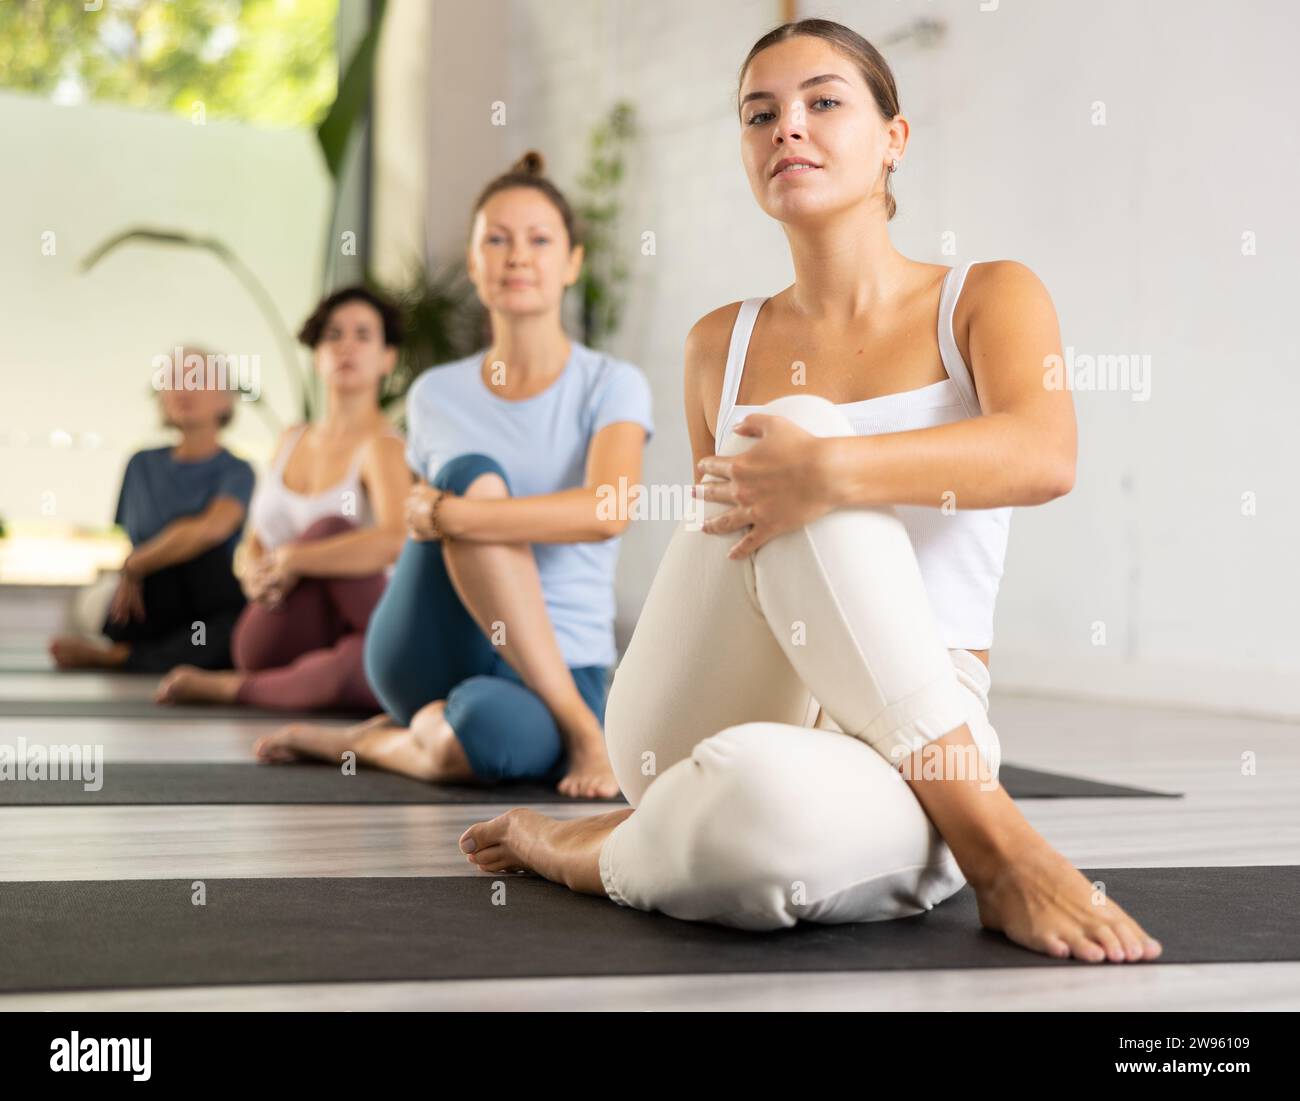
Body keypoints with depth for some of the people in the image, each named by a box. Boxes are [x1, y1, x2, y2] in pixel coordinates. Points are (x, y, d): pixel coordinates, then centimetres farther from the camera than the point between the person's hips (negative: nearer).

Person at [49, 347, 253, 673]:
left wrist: (133, 567, -19)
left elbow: (212, 528, -22)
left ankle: (111, 658, -27)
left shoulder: (235, 472, -2)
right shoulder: (143, 465, 12)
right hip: (149, 621, 1)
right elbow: (132, 543, 17)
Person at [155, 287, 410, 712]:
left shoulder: (381, 446, -8)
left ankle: (232, 687, -19)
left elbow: (396, 541, -29)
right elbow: (255, 549, 18)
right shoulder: (292, 441, 13)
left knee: (355, 669, -42)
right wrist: (257, 577, -8)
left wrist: (290, 559, -23)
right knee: (330, 527, -27)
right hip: (272, 641, 3)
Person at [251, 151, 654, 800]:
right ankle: (578, 727, -19)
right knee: (476, 476, -28)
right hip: (432, 659, 3)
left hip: (559, 666, -3)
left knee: (490, 739, -42)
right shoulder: (436, 395, 10)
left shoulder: (611, 385, -2)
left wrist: (449, 515, -25)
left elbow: (606, 512, -22)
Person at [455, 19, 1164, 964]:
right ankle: (992, 847, -24)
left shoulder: (987, 297, 5)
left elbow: (1045, 459, -18)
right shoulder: (723, 344, 15)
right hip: (694, 730, 4)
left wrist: (834, 470, -31)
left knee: (765, 795, -45)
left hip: (907, 744, -4)